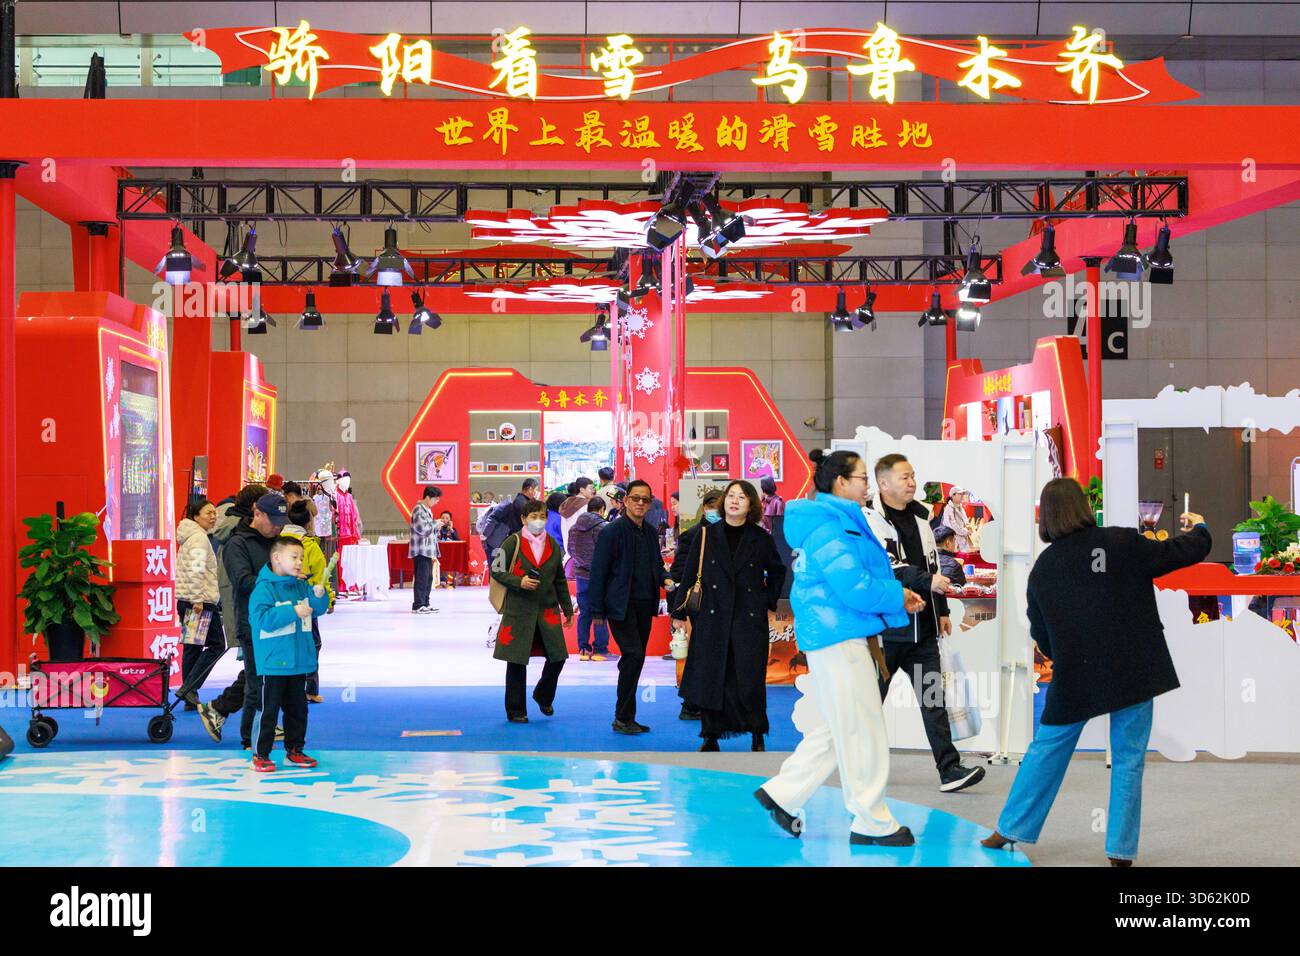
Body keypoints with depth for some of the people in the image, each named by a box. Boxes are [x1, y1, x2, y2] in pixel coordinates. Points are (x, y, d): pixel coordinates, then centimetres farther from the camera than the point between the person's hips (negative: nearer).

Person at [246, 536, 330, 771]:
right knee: (269, 709, -2)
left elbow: (318, 609, 13)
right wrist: (293, 612, -26)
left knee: (298, 708, 15)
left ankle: (294, 749, 27)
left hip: (299, 661, 7)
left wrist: (319, 596, -9)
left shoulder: (301, 586, 8)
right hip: (273, 663, -7)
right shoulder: (264, 588, -13)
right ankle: (261, 754, 6)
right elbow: (264, 619, -22)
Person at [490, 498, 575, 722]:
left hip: (547, 609, 4)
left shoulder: (552, 544, 10)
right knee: (517, 661, 0)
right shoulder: (513, 542, -4)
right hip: (518, 609, -4)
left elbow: (560, 580, 15)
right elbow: (496, 571, -3)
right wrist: (518, 582, -17)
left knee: (558, 656, 0)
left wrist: (567, 609, 15)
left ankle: (543, 696, 27)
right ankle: (516, 711, 12)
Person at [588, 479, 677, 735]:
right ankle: (622, 718, -9)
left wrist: (665, 579, 2)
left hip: (645, 605, 7)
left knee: (634, 660, 8)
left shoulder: (651, 533, 13)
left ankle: (626, 718, 14)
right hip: (621, 605, -7)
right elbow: (598, 572, -8)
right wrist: (597, 610, -10)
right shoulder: (612, 531, -8)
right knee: (634, 655, -16)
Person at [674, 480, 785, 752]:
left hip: (750, 618, 0)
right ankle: (711, 735, 11)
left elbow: (777, 572, 20)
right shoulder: (705, 536, 5)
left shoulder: (761, 538, 5)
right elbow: (690, 576, 6)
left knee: (750, 678, -2)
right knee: (710, 678, 0)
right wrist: (683, 613, 1)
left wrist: (769, 600, 9)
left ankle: (757, 735, 13)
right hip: (712, 619, 1)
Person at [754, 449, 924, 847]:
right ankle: (872, 823, 4)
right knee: (861, 732, -3)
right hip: (838, 638, -10)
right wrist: (898, 597, -6)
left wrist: (897, 597, 5)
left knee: (831, 727, 16)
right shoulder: (828, 528, -17)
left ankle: (782, 793, 22)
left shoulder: (838, 523, 16)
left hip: (837, 638, 10)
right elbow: (855, 588, -21)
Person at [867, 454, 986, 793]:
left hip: (922, 628, 6)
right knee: (872, 698, 6)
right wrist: (928, 582, -31)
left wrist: (942, 610, 20)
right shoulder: (871, 521, -10)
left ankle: (949, 769, -4)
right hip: (886, 627, -6)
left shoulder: (920, 517, 15)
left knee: (934, 697, 0)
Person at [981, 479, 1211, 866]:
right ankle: (1121, 850, 8)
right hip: (1134, 672, -2)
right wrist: (1197, 528, 20)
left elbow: (1040, 634, 9)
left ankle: (1010, 829, 22)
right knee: (1128, 758, 7)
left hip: (1074, 675, 3)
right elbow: (1184, 552, -2)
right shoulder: (1123, 543, -10)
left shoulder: (1042, 567, 0)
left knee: (1047, 748, 16)